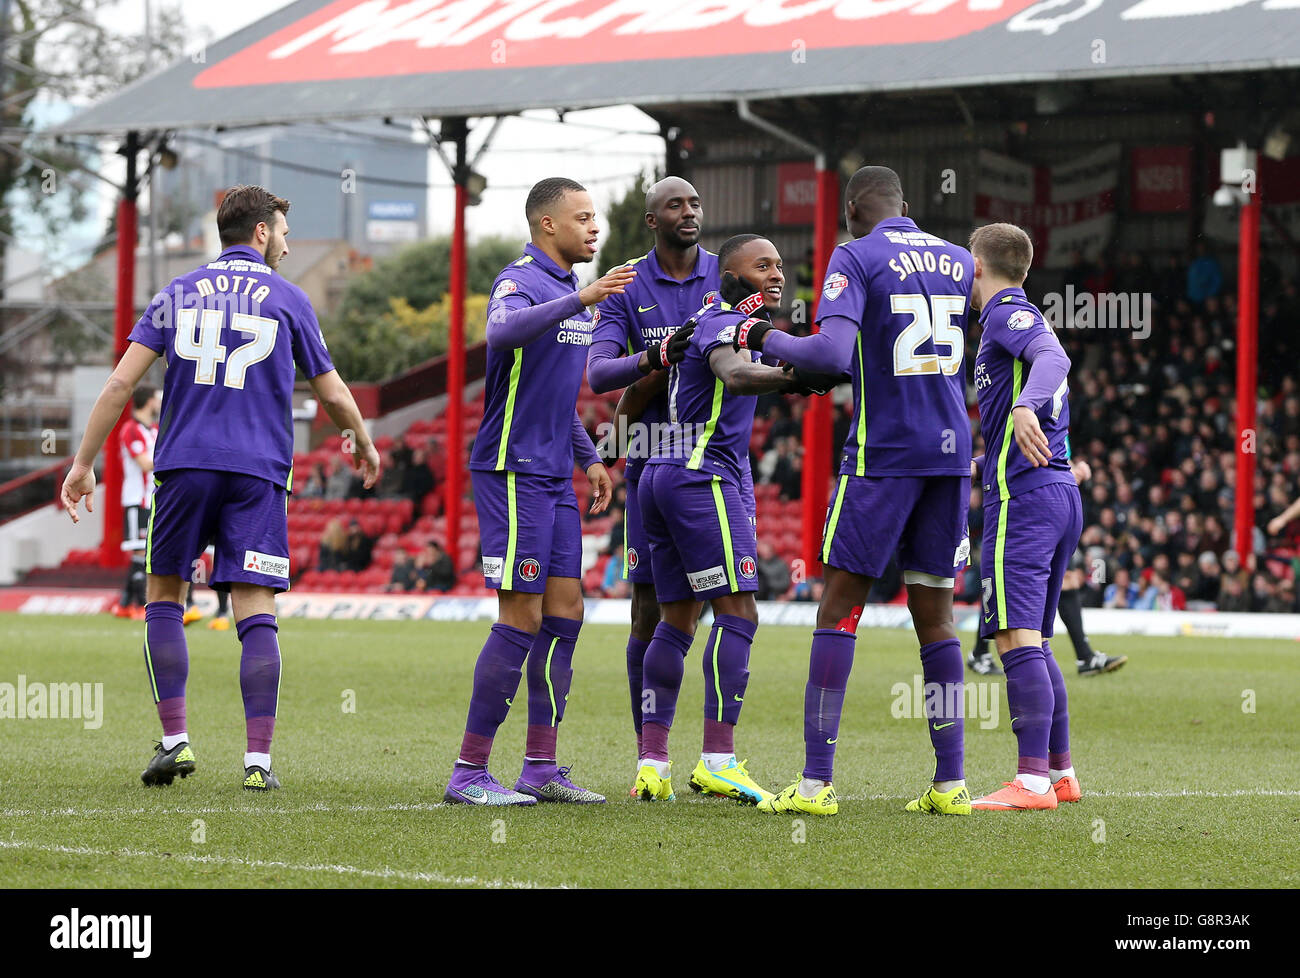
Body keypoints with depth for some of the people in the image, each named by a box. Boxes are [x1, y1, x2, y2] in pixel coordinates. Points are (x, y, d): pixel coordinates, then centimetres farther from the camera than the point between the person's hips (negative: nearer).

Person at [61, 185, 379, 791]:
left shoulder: (178, 294, 10)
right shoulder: (287, 299, 6)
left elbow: (120, 383, 3)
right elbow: (333, 396, 11)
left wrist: (83, 464, 8)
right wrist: (364, 444, 30)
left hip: (183, 467, 1)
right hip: (259, 472, -1)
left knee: (164, 599, 15)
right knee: (257, 617, -3)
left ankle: (175, 740, 6)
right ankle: (258, 759, -10)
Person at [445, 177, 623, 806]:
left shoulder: (570, 290, 18)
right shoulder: (520, 281, -11)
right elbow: (502, 333, -36)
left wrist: (588, 457, 23)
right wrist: (579, 299, -43)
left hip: (554, 477, 9)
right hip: (513, 471, -9)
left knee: (564, 613, 7)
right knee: (523, 619, -10)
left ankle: (540, 769, 12)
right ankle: (468, 772, -5)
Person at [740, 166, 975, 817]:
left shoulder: (855, 258, -6)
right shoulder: (960, 262, 12)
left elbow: (833, 354, -19)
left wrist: (770, 342, -3)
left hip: (883, 452, -5)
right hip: (951, 451, 5)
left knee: (839, 607, -1)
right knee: (934, 613, 10)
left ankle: (815, 782, -6)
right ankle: (950, 782, 7)